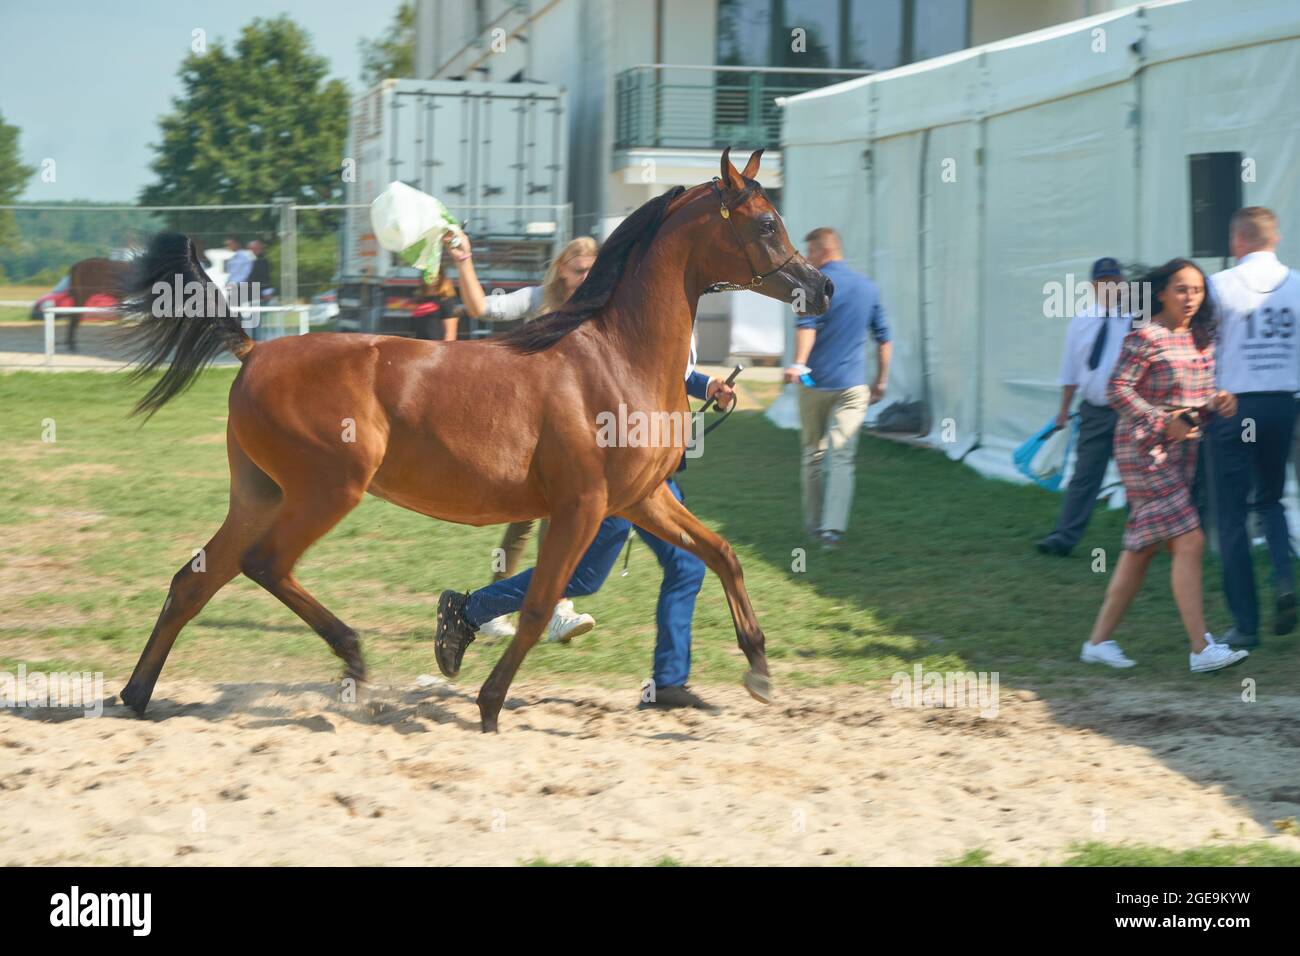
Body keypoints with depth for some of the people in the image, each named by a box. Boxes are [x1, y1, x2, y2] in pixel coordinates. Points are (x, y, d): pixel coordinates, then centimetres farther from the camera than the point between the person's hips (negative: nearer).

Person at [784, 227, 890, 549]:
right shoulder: (869, 287, 11)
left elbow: (807, 324, -21)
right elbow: (883, 338, 16)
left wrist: (799, 363, -33)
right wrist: (881, 381, 24)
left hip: (815, 384, -2)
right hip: (853, 386, 2)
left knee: (813, 455, 12)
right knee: (842, 457, -4)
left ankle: (814, 524, 20)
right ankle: (833, 527, -17)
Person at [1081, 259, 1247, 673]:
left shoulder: (1201, 339, 12)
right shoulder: (1144, 337, -12)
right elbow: (1118, 389, -15)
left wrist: (1220, 402, -3)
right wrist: (1162, 423, -22)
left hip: (1184, 451, 8)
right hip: (1145, 451, -8)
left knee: (1143, 548, 11)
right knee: (1189, 542, -14)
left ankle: (1099, 640, 18)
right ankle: (1201, 648, -13)